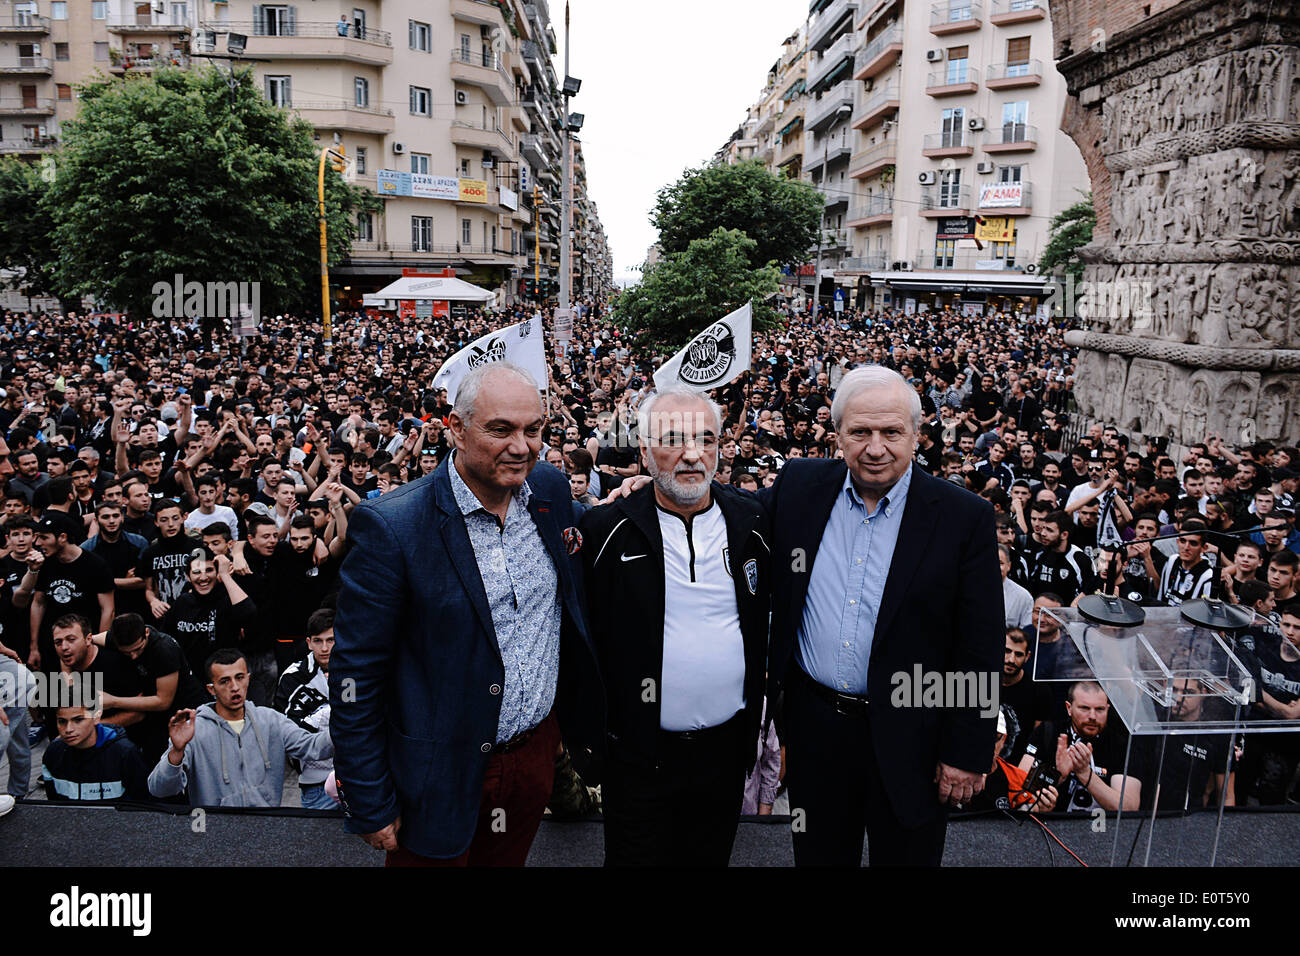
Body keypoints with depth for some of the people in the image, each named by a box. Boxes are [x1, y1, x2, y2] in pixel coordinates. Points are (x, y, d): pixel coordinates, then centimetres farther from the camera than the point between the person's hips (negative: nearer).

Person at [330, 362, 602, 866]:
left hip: (538, 750, 5)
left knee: (510, 860, 24)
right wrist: (370, 806, -11)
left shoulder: (551, 489, -4)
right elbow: (356, 674, -15)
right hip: (443, 777, -5)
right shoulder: (389, 526, -21)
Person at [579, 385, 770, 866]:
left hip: (726, 748, 3)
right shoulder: (605, 530, -11)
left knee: (710, 857, 21)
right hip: (639, 753, -2)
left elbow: (768, 619, 11)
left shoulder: (750, 522, -2)